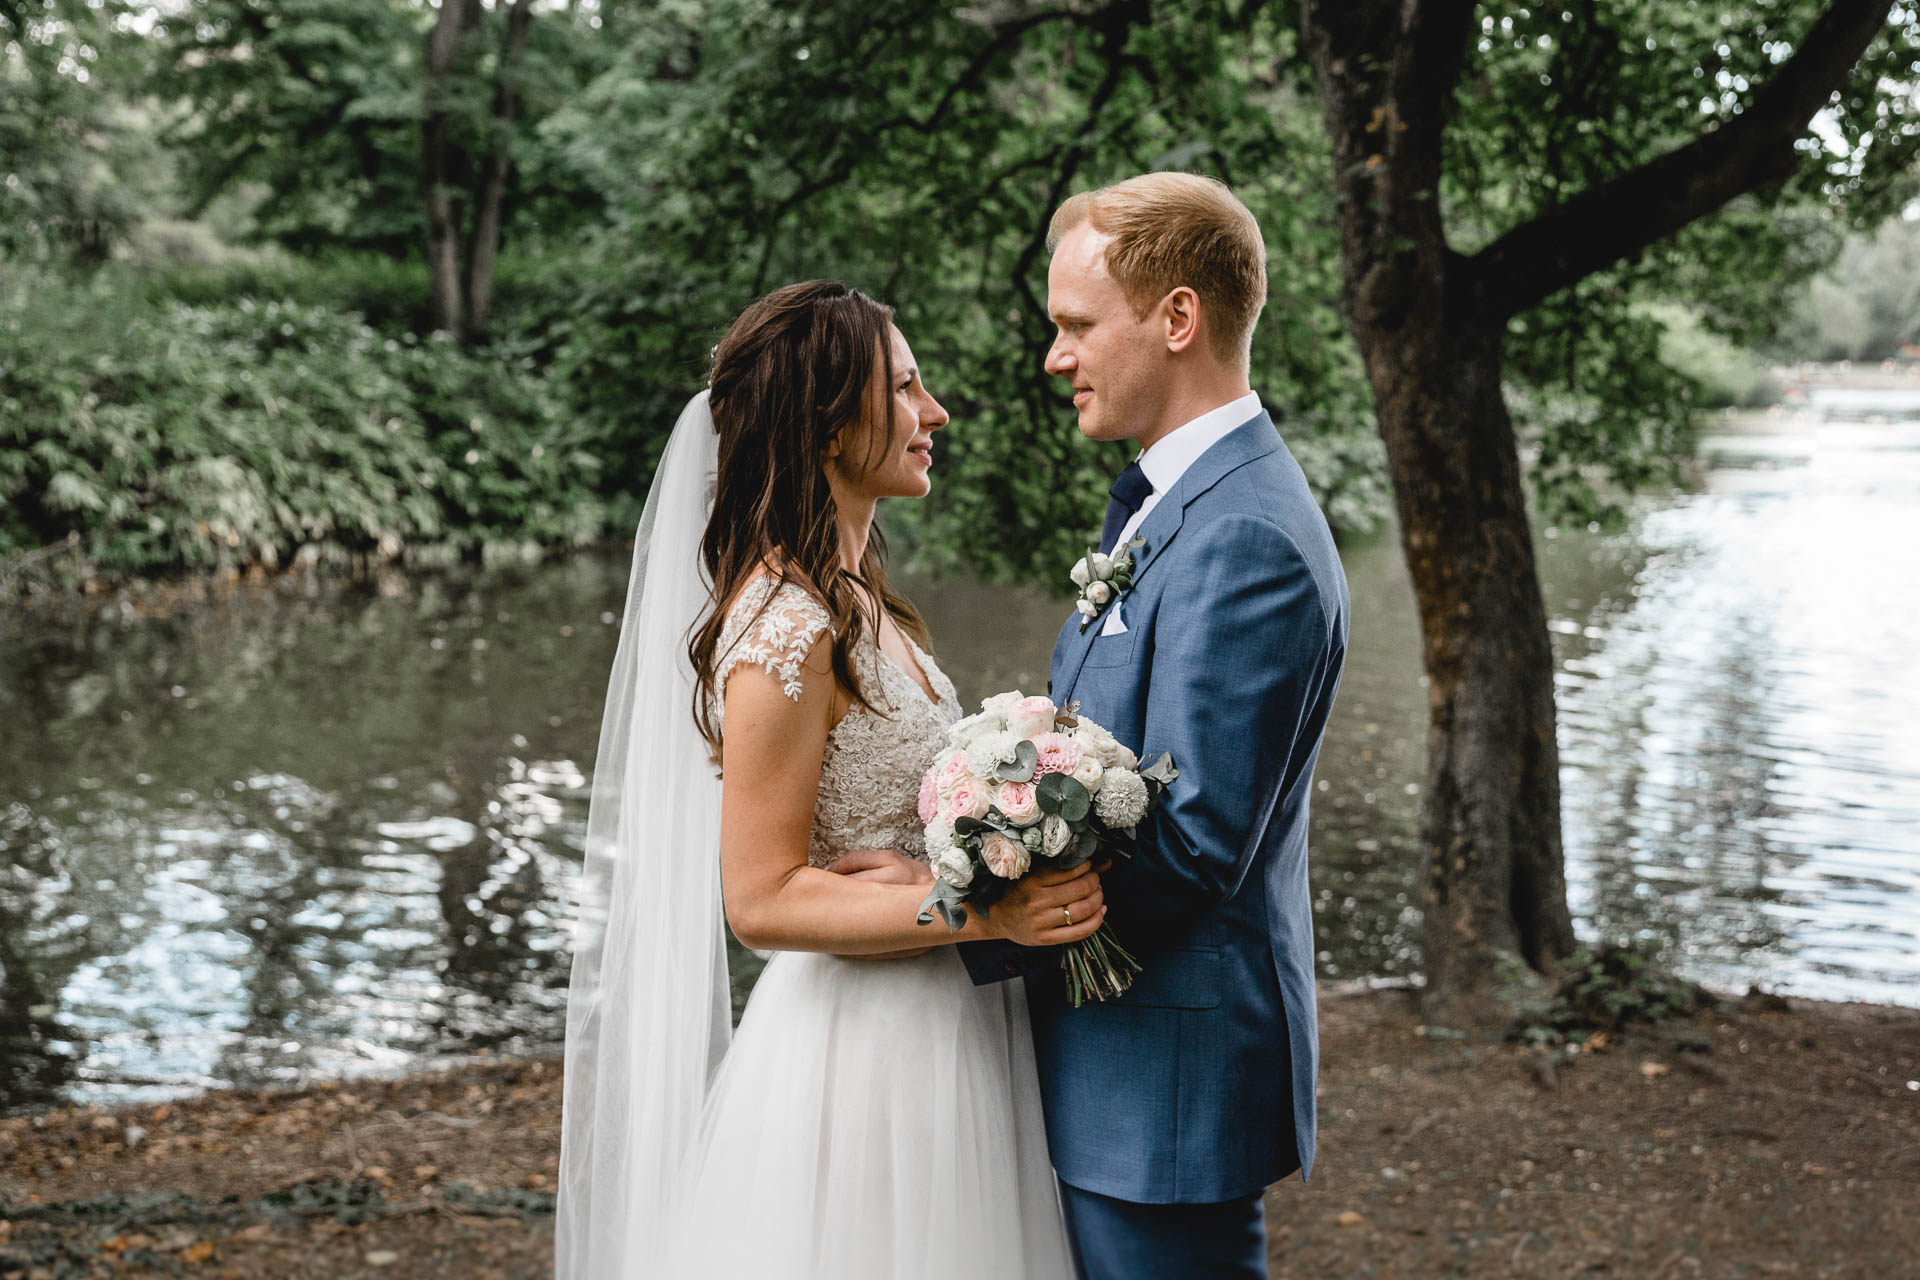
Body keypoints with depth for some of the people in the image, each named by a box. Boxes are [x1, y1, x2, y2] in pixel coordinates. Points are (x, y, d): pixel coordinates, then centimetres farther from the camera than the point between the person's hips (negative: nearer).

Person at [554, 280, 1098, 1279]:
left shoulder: (852, 596, 8)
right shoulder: (785, 632, -22)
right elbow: (762, 900, -20)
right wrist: (985, 908, -27)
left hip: (944, 1032, 9)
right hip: (867, 1053, -9)